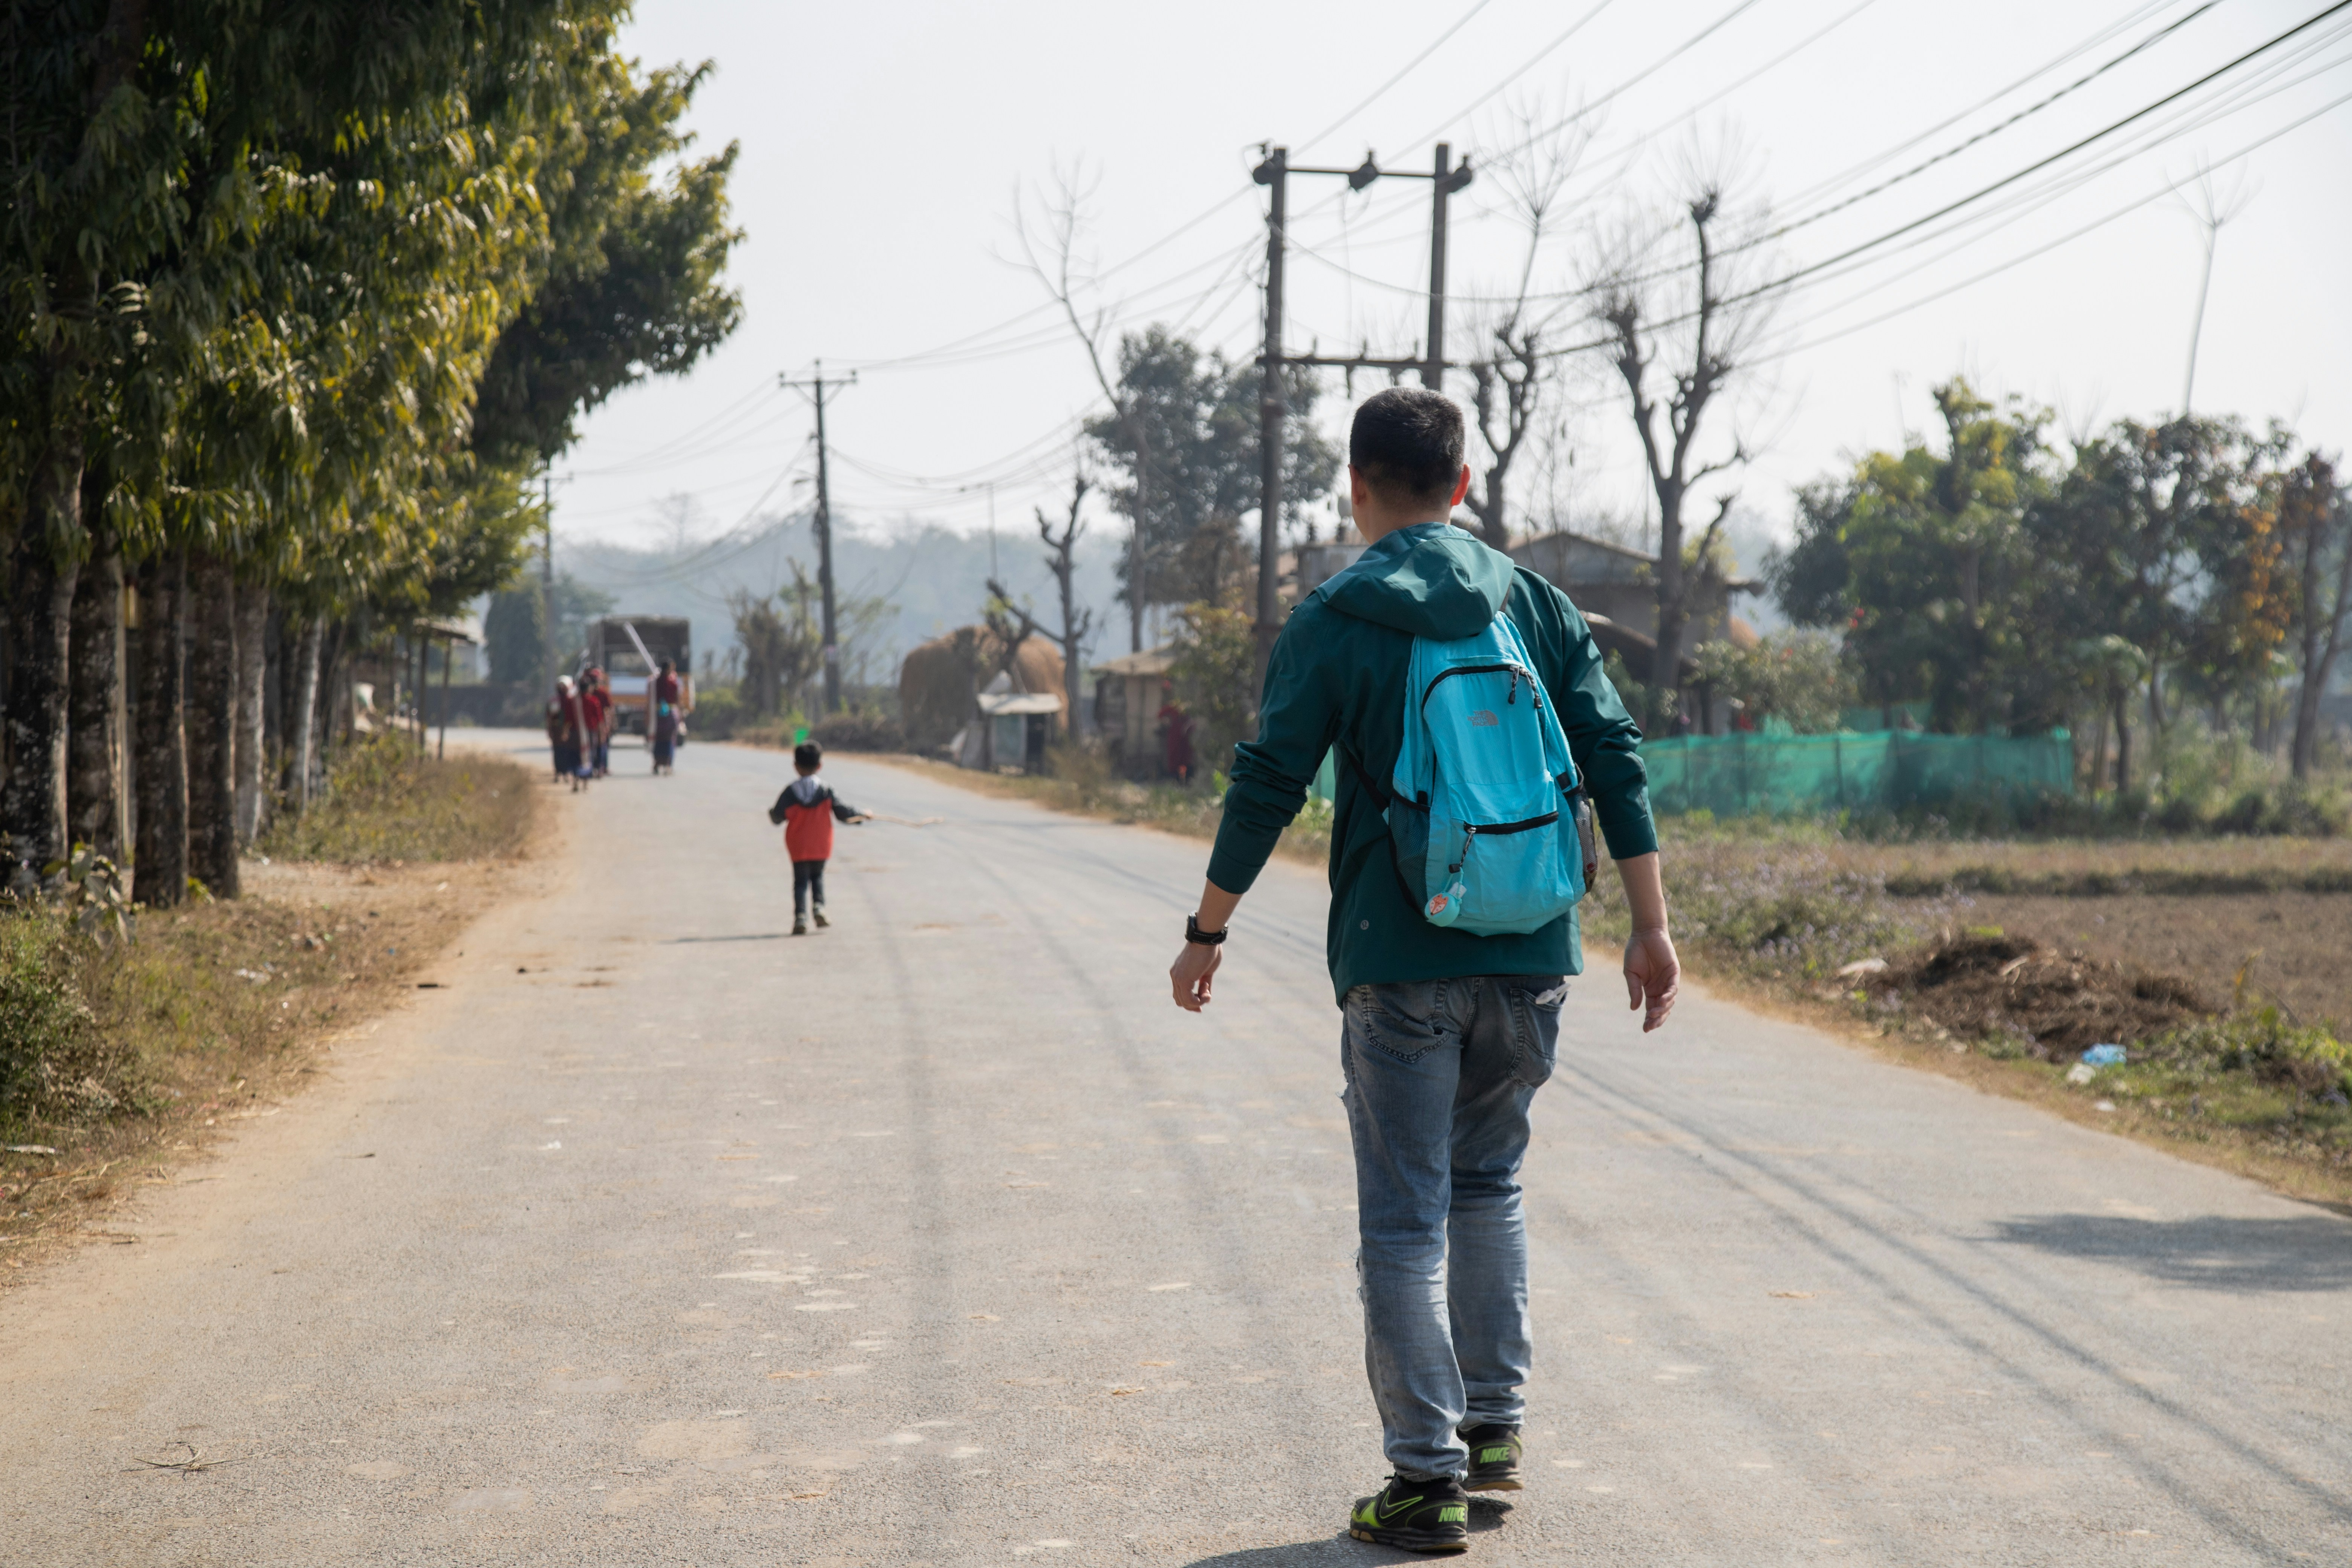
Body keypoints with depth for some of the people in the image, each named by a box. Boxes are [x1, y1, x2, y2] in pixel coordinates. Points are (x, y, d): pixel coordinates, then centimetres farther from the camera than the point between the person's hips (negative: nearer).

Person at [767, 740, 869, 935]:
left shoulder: (790, 791, -8)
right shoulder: (826, 790, -5)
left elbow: (778, 816, -5)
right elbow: (842, 811, -4)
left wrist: (771, 813, 19)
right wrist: (862, 815, 13)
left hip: (798, 847, -1)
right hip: (821, 846, 1)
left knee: (801, 881, 4)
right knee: (818, 876, 21)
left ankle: (801, 919, -12)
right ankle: (819, 908, -2)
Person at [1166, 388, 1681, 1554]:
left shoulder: (1332, 623, -3)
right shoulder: (1535, 604, 7)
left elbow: (1267, 789, -5)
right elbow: (1615, 764, 3)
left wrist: (1207, 933, 5)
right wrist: (1650, 929, 6)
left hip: (1398, 964, -4)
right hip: (1530, 957, 4)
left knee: (1406, 1222, 2)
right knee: (1488, 1183, 22)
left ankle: (1426, 1478, 1)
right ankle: (1494, 1427, 23)